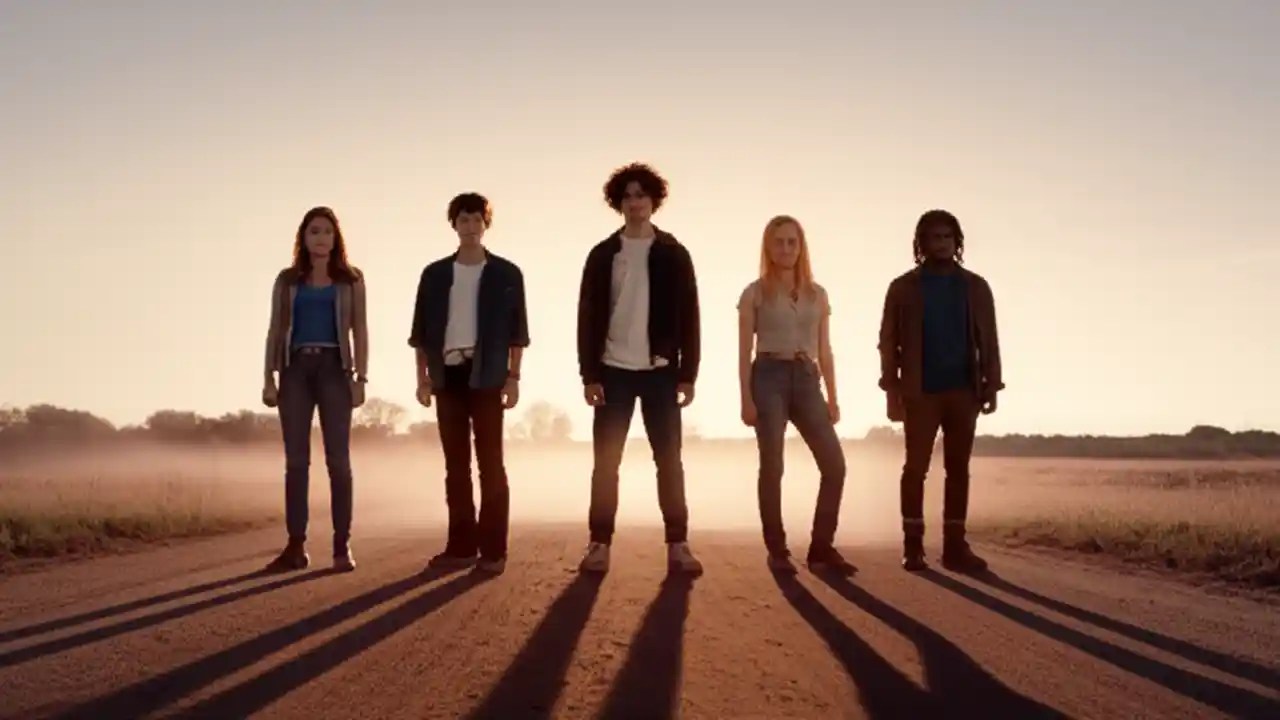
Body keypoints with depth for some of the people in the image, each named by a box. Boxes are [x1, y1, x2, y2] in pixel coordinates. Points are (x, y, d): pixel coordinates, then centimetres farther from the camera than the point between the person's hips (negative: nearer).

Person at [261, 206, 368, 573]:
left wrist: (361, 378, -4)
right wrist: (269, 378, 0)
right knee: (296, 460, 0)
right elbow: (275, 331, 10)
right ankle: (296, 546, 2)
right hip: (296, 368, 2)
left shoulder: (350, 279, 8)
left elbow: (360, 331, 5)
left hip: (333, 368, -1)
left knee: (338, 459, -3)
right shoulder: (288, 280, 12)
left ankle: (342, 546, -1)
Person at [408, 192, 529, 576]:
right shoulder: (435, 274, 10)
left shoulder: (506, 274, 3)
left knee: (490, 462, -4)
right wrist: (423, 377, 2)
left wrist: (513, 377, -6)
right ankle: (461, 545, 11)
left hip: (486, 375, -3)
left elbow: (517, 331, 2)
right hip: (448, 374, 3)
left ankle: (493, 550, -2)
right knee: (455, 463, 6)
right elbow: (421, 330, 10)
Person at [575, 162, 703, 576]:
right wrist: (589, 374, -6)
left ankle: (678, 546, 6)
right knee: (606, 461, 1)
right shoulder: (603, 255, 5)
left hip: (660, 371, 0)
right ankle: (600, 545, 6)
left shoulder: (673, 254, 5)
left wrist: (687, 374, -3)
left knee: (669, 461, 1)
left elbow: (689, 317, 3)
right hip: (614, 371, 0)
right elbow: (588, 317, 2)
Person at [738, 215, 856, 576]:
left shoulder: (817, 294, 14)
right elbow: (745, 350, 0)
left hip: (806, 380, 4)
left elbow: (824, 350, 15)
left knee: (834, 464, -6)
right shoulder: (755, 293, 4)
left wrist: (832, 397, 9)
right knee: (772, 466, -5)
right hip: (769, 377, -3)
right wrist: (746, 398, -9)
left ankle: (821, 547, 4)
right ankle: (777, 550, 4)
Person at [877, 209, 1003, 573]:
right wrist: (892, 390, -7)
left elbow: (988, 340, 9)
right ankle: (913, 546, 2)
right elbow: (888, 341, 1)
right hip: (921, 392, -2)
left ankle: (955, 545, 7)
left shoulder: (975, 286, 11)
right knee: (916, 467, -3)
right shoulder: (904, 287, 4)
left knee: (958, 468, 3)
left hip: (963, 391, 2)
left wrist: (991, 385, -1)